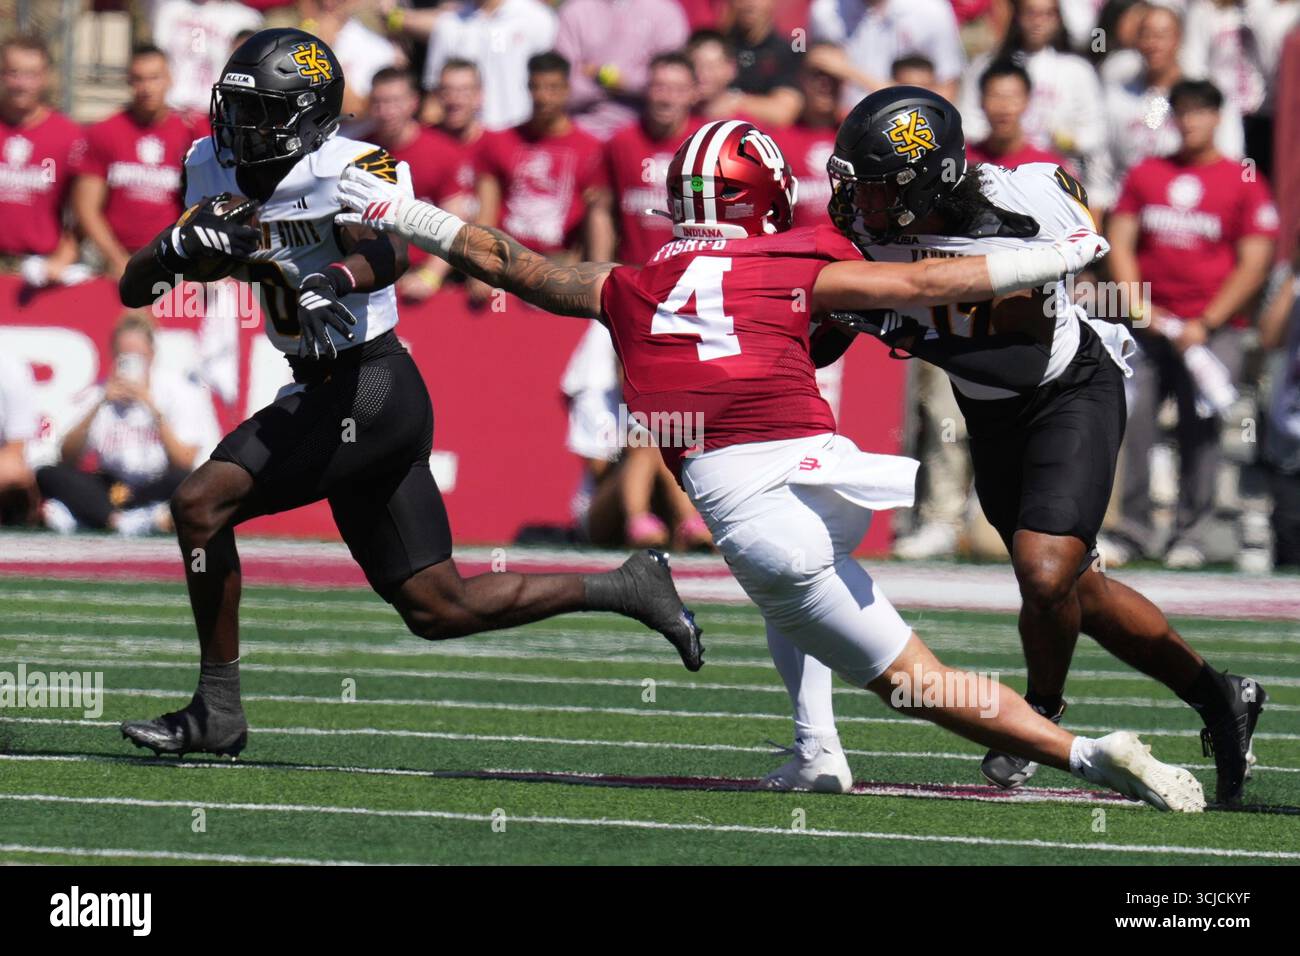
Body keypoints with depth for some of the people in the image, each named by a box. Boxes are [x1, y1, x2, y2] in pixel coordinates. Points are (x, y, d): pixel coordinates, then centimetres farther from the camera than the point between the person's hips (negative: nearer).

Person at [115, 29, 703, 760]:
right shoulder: (221, 177, 8)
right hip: (325, 395, 9)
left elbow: (389, 251, -34)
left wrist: (338, 277, -55)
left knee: (201, 504, -16)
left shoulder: (352, 171, -13)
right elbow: (134, 289, 6)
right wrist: (179, 247, -15)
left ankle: (218, 710, -7)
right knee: (441, 609, 11)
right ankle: (628, 590, 23)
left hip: (372, 390, -9)